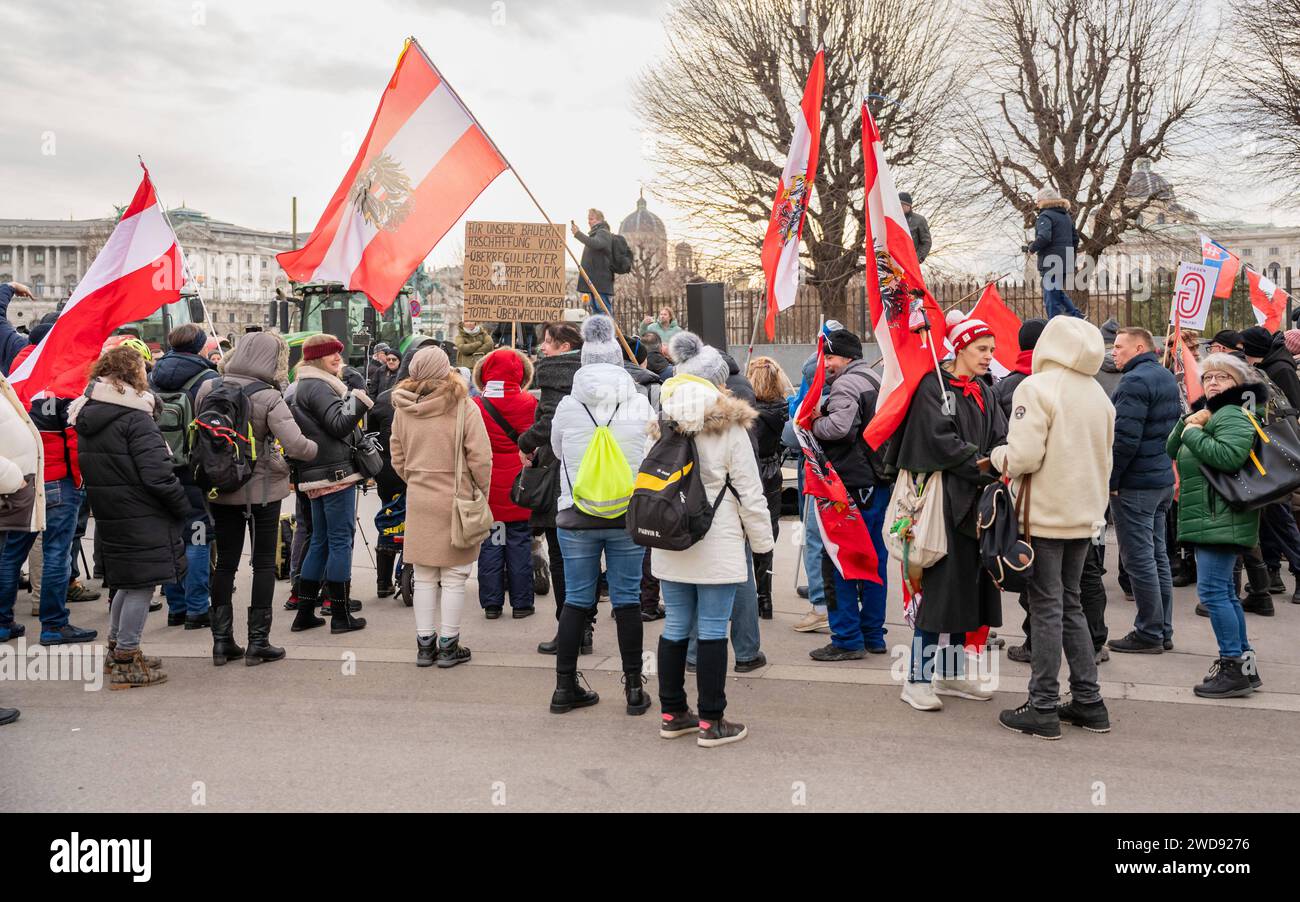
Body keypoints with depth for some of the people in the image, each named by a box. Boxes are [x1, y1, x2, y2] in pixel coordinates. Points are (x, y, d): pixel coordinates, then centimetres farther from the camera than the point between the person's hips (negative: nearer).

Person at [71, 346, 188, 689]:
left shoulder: (85, 416, 10)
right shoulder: (135, 417, -16)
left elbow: (88, 468, 15)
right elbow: (158, 474, -21)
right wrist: (183, 507, -10)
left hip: (108, 515, 8)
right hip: (141, 518, -8)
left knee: (128, 580, 21)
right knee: (141, 583, 0)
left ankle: (117, 646, 31)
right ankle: (127, 662, 5)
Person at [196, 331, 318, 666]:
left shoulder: (208, 389, -3)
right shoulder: (269, 398, -17)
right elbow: (295, 444, -25)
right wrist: (317, 448, -7)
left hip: (220, 488, 4)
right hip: (262, 490, -4)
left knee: (225, 562, 13)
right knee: (264, 563, 8)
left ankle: (222, 640, 17)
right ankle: (258, 641, 11)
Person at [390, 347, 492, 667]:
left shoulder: (403, 409, 1)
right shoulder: (464, 408, -12)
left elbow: (398, 458, 8)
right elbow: (480, 458, -12)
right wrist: (482, 490, 2)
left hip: (418, 500, 4)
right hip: (456, 500, -4)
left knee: (424, 577, 13)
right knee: (454, 577, 6)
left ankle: (425, 644, 19)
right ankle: (448, 645, 12)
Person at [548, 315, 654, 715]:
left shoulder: (568, 406, -5)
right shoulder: (640, 405, -4)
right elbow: (655, 455, 9)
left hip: (576, 516, 0)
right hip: (629, 514, 0)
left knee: (576, 600, 9)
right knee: (627, 599, 7)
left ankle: (565, 687, 16)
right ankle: (634, 687, 14)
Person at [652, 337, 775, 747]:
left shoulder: (664, 426, 6)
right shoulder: (729, 427, -9)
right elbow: (750, 492, -8)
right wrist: (762, 540, 2)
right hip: (716, 545, -5)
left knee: (676, 625, 12)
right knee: (712, 629, 1)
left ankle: (672, 713, 22)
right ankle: (710, 721, 7)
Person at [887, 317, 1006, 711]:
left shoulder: (983, 394, 18)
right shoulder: (934, 386, -6)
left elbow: (1001, 438, 6)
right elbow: (940, 438, -16)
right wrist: (980, 463, -16)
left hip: (975, 502, 8)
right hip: (944, 498, -8)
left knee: (969, 587, 10)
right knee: (940, 586, -8)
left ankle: (952, 673, 20)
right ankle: (917, 679, -1)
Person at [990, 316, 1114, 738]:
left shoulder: (1037, 387, -13)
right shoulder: (1099, 395, 9)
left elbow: (1023, 455, -21)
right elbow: (1105, 459, 14)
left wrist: (998, 456, -1)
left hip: (1045, 515, -7)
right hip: (1085, 515, 7)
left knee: (1047, 608, -1)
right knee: (1070, 604, 16)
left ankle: (1043, 708, 5)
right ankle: (1088, 702, 21)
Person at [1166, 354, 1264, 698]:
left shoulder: (1231, 415, -12)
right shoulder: (1211, 413, 20)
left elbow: (1230, 456, -30)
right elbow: (1172, 450, 13)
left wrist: (1194, 433, -18)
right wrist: (1188, 422, -4)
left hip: (1221, 519, -11)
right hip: (1210, 518, 11)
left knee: (1212, 590, -11)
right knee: (1224, 591, 15)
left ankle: (1234, 667, -5)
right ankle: (1243, 663, 22)